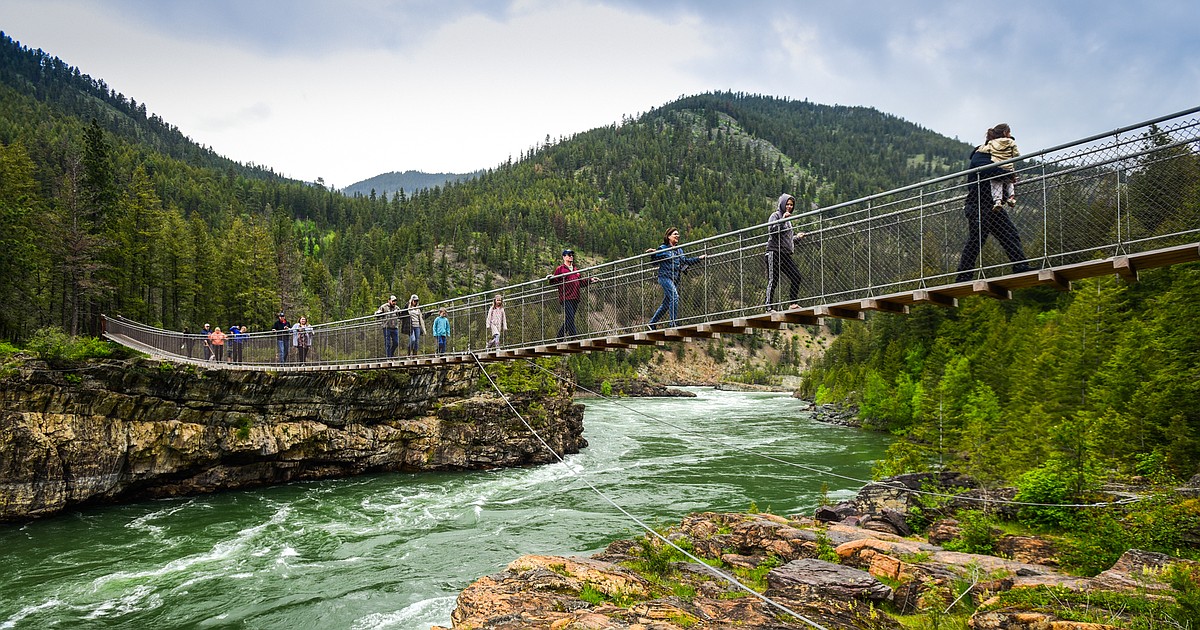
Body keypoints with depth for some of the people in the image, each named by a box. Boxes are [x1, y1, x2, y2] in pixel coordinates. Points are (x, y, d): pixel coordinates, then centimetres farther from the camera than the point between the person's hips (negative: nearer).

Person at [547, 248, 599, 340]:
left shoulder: (575, 270, 23)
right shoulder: (560, 269, 3)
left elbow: (580, 282, 28)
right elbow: (554, 282, -1)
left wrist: (591, 280, 21)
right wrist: (551, 278, -22)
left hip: (575, 298, 7)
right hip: (566, 298, -7)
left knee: (569, 320, 8)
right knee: (570, 319, -15)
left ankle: (559, 337, 20)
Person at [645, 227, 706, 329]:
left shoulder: (679, 250, 18)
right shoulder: (662, 248, -1)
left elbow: (686, 261, 17)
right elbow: (654, 261, 4)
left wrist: (699, 258, 12)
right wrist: (653, 252, -14)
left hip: (675, 279, 7)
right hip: (665, 277, -7)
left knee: (666, 303, 7)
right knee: (674, 297, -21)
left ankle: (652, 323, 17)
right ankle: (674, 323, -18)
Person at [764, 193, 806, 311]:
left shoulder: (788, 219, 25)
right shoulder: (775, 215, 1)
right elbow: (771, 230, -16)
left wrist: (797, 237, 26)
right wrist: (782, 220, -18)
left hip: (786, 253, 8)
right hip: (774, 252, -8)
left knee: (796, 276, -5)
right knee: (773, 280, -8)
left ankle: (792, 303, 1)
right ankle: (769, 307, -6)